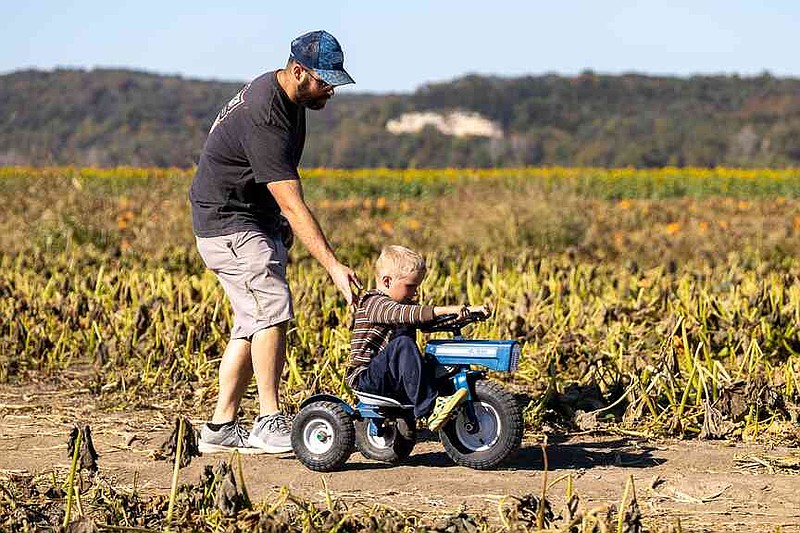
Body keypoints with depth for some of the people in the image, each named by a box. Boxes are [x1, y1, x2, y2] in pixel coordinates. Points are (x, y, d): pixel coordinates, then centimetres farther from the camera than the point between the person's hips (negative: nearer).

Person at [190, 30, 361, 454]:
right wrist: (333, 266, -35)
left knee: (254, 321, 6)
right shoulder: (265, 118, -28)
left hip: (259, 221, 10)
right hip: (228, 222, -10)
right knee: (273, 310, -18)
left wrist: (281, 234, 17)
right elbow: (292, 204, -32)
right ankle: (269, 423, -16)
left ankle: (220, 428, 8)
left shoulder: (287, 96, 4)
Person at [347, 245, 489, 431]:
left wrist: (467, 311, -4)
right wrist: (444, 310, -39)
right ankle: (430, 407, -40)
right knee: (402, 344, -31)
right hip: (365, 378, -9)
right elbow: (402, 314, -30)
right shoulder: (373, 302, -12)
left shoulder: (405, 304, 17)